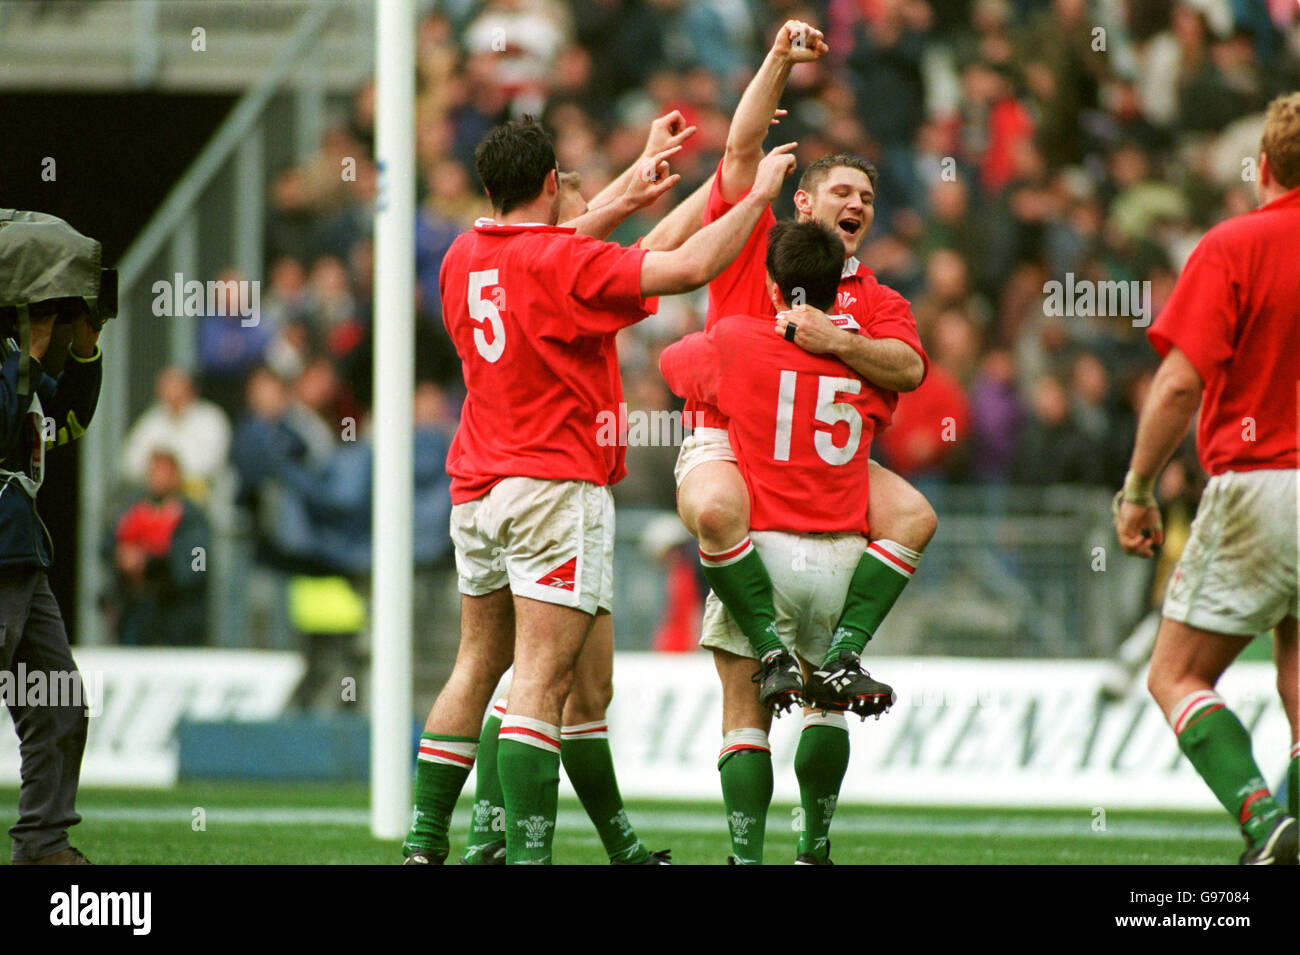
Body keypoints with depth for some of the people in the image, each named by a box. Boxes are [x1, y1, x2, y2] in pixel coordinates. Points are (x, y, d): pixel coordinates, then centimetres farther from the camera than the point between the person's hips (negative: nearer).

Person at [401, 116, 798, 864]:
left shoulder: (463, 259, 9)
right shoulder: (562, 262, -13)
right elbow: (691, 268, -19)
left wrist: (625, 203, 34)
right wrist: (760, 195, -6)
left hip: (477, 489, 7)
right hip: (556, 488, -7)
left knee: (477, 667, 16)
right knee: (542, 680, -12)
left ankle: (425, 840, 16)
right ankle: (528, 852, -19)